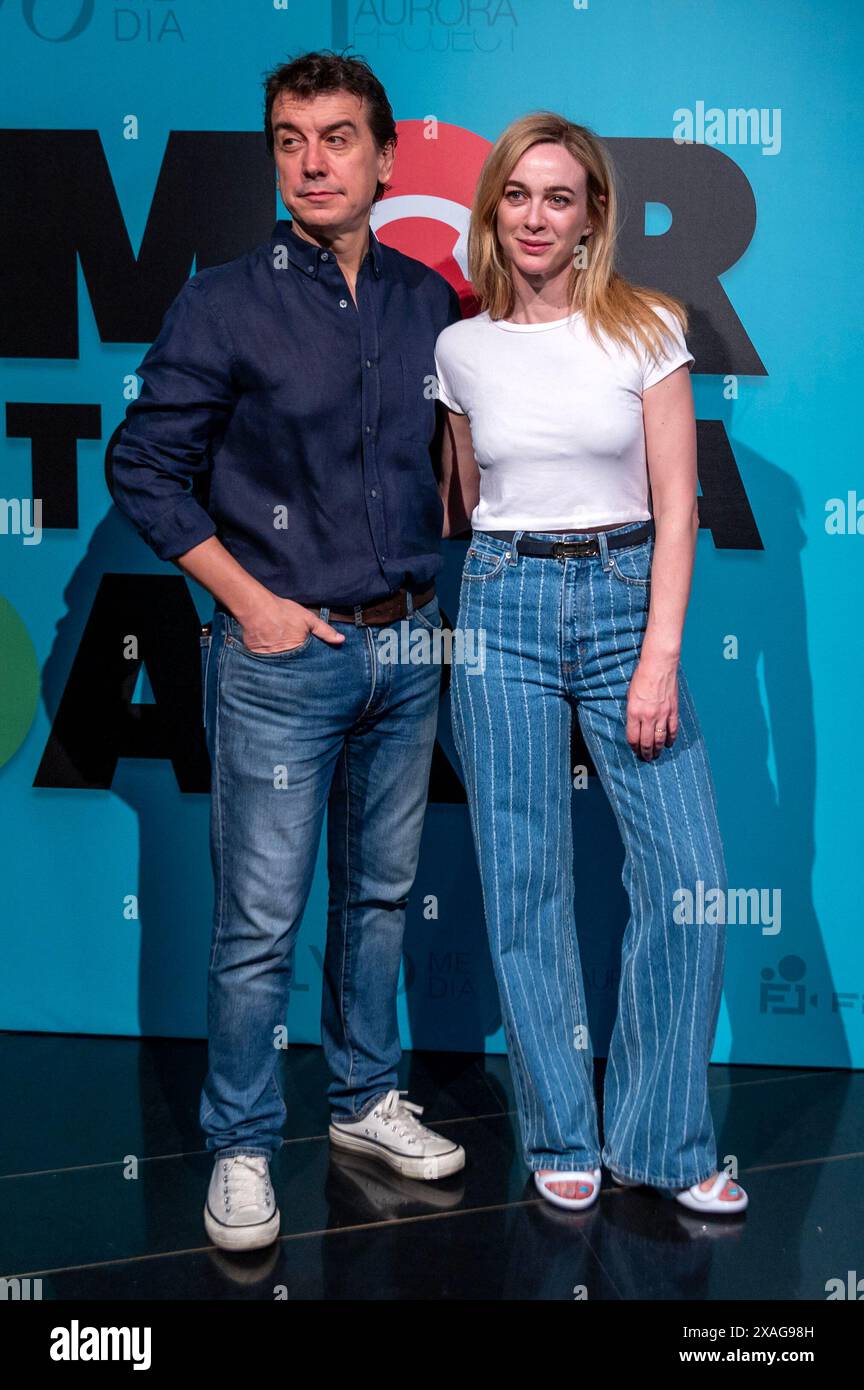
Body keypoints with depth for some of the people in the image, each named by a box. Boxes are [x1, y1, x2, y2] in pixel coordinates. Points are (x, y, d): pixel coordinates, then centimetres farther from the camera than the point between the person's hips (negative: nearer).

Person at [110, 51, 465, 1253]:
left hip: (406, 646, 5)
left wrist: (429, 591, 6)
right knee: (260, 919, 0)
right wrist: (250, 600, -10)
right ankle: (241, 1151, 16)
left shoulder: (430, 302, 5)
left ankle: (367, 1102, 33)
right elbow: (145, 468, -5)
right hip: (282, 652, -4)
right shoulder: (226, 305, -7)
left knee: (382, 891, 16)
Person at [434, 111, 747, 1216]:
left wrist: (660, 656, -11)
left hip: (627, 598, -1)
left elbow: (676, 503, -4)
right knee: (523, 880, 3)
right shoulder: (462, 348, 6)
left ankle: (662, 1139, 10)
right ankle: (561, 1136, 18)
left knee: (689, 874, -7)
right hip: (503, 607, 1)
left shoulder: (647, 328, 0)